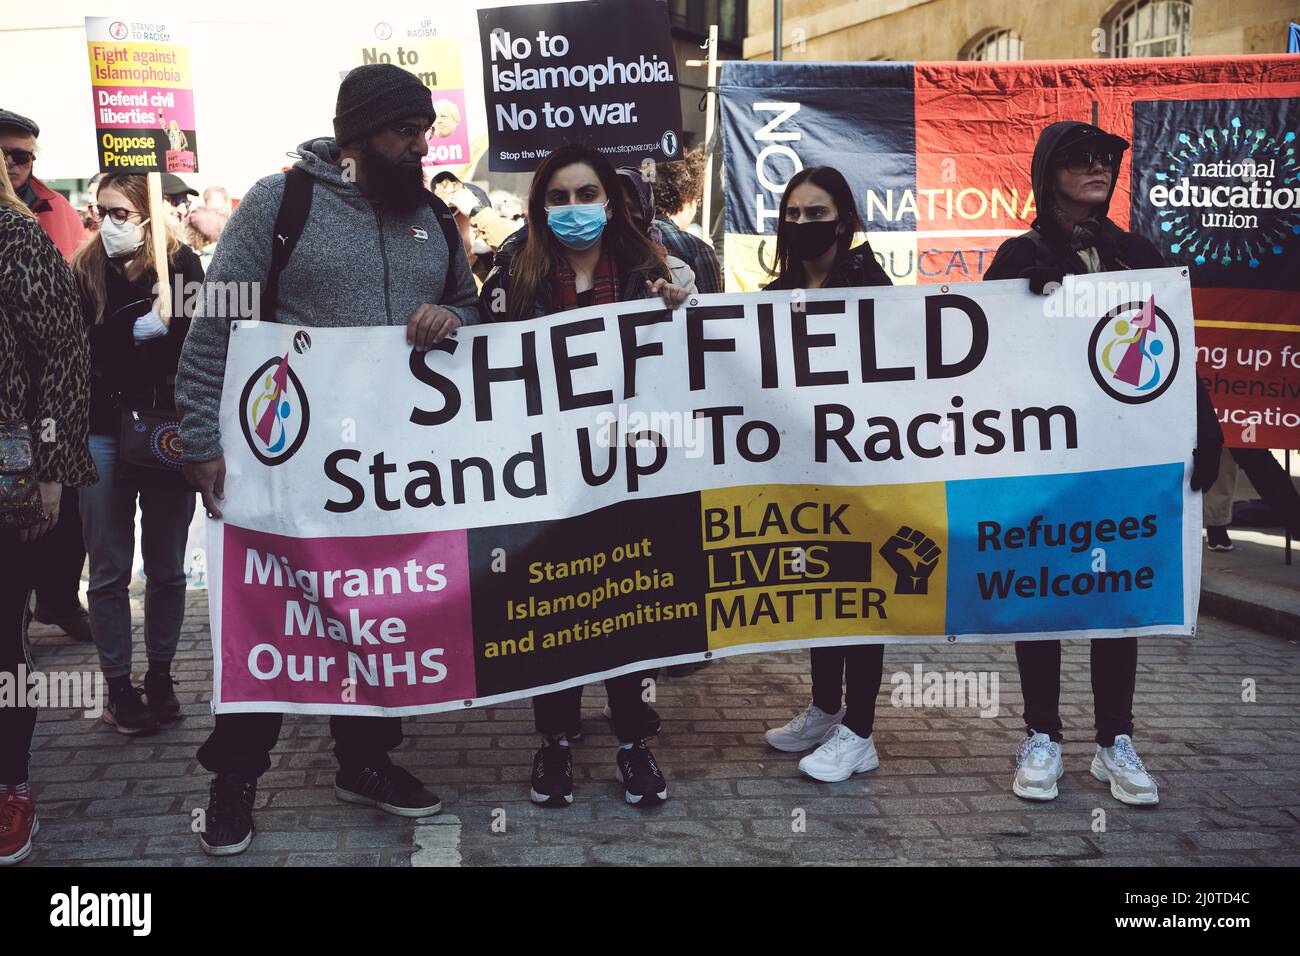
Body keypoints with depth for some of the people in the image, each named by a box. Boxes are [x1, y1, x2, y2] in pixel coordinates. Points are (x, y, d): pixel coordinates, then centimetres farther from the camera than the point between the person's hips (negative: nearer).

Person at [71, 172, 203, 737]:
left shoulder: (181, 264, -1)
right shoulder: (85, 270, 3)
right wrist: (136, 332, -17)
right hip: (103, 433, 1)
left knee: (167, 568, 9)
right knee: (109, 571, 5)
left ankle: (159, 677, 23)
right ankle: (118, 686, 16)